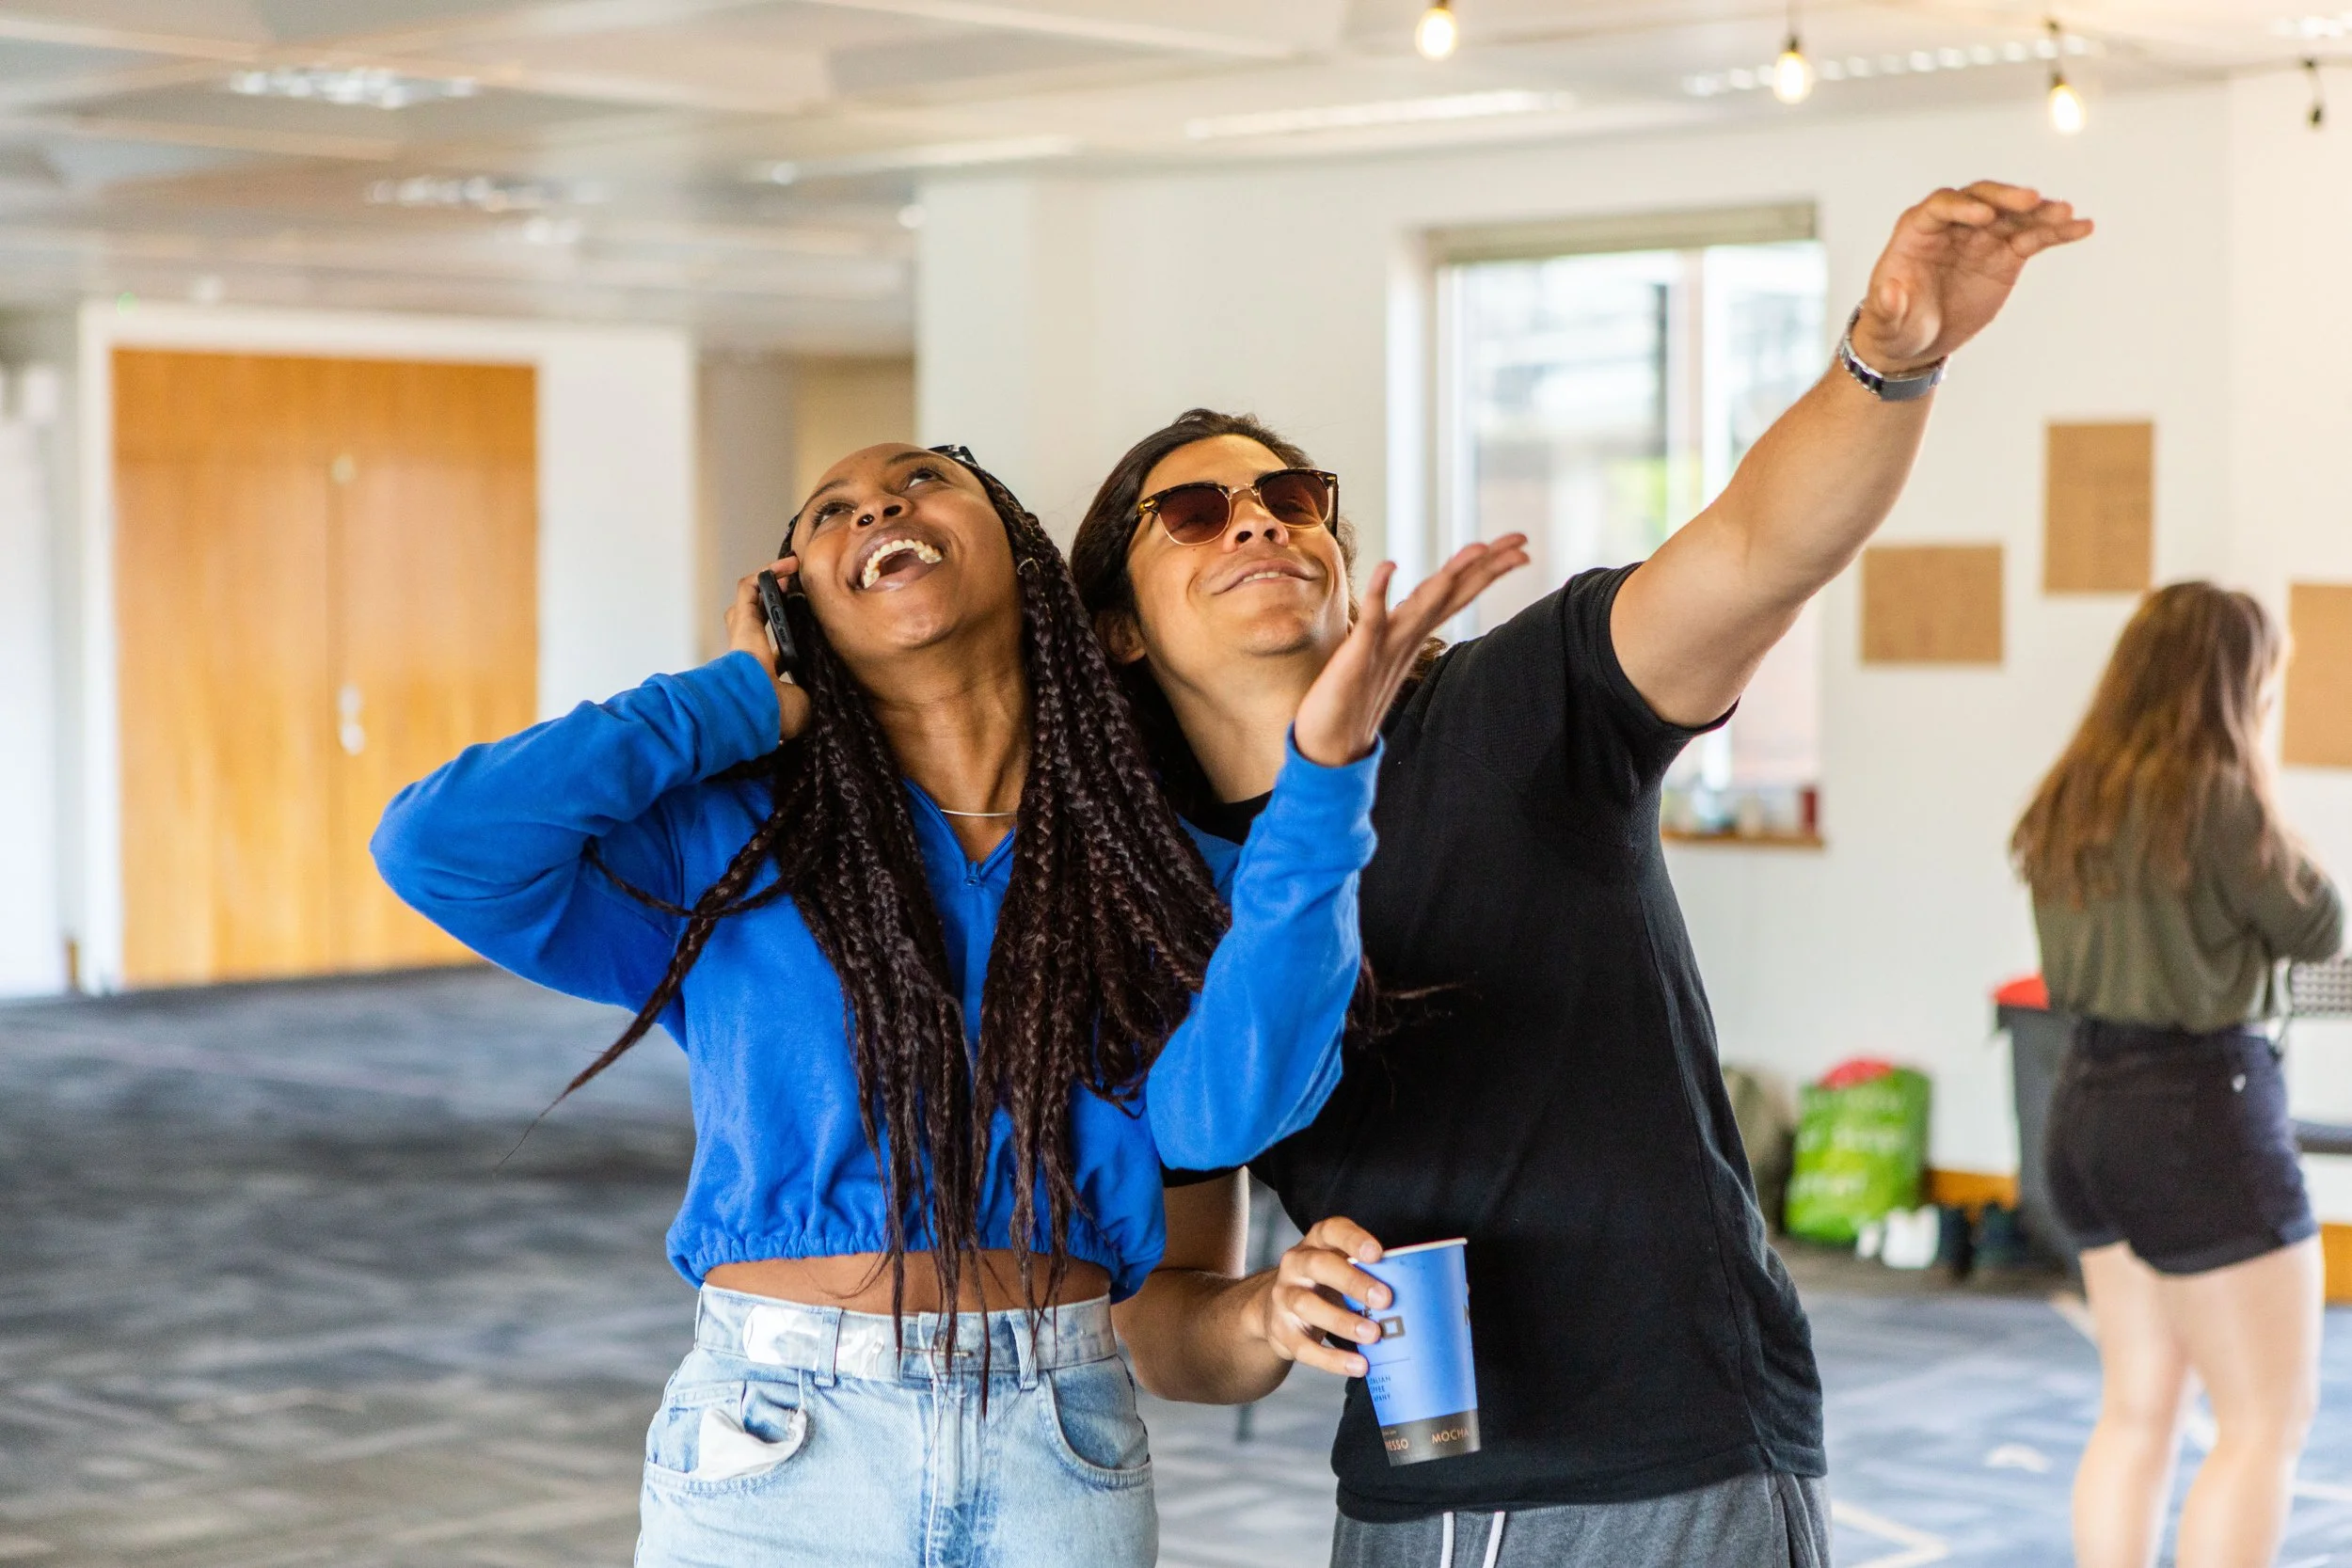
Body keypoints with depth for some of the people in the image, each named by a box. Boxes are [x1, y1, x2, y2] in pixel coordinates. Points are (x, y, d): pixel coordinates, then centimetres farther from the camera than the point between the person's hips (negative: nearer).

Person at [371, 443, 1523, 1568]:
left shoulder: (1151, 858, 5)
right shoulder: (734, 843, 2)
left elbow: (1222, 1107, -13)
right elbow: (442, 844, -12)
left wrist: (1322, 767, -17)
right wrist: (744, 703, -3)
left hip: (1066, 1456, 1)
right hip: (775, 1445, -1)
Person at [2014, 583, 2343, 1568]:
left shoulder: (2070, 800, 9)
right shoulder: (2213, 791, -14)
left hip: (2087, 1100, 8)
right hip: (2197, 1105, -8)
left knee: (2137, 1411, 14)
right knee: (2267, 1422, -1)